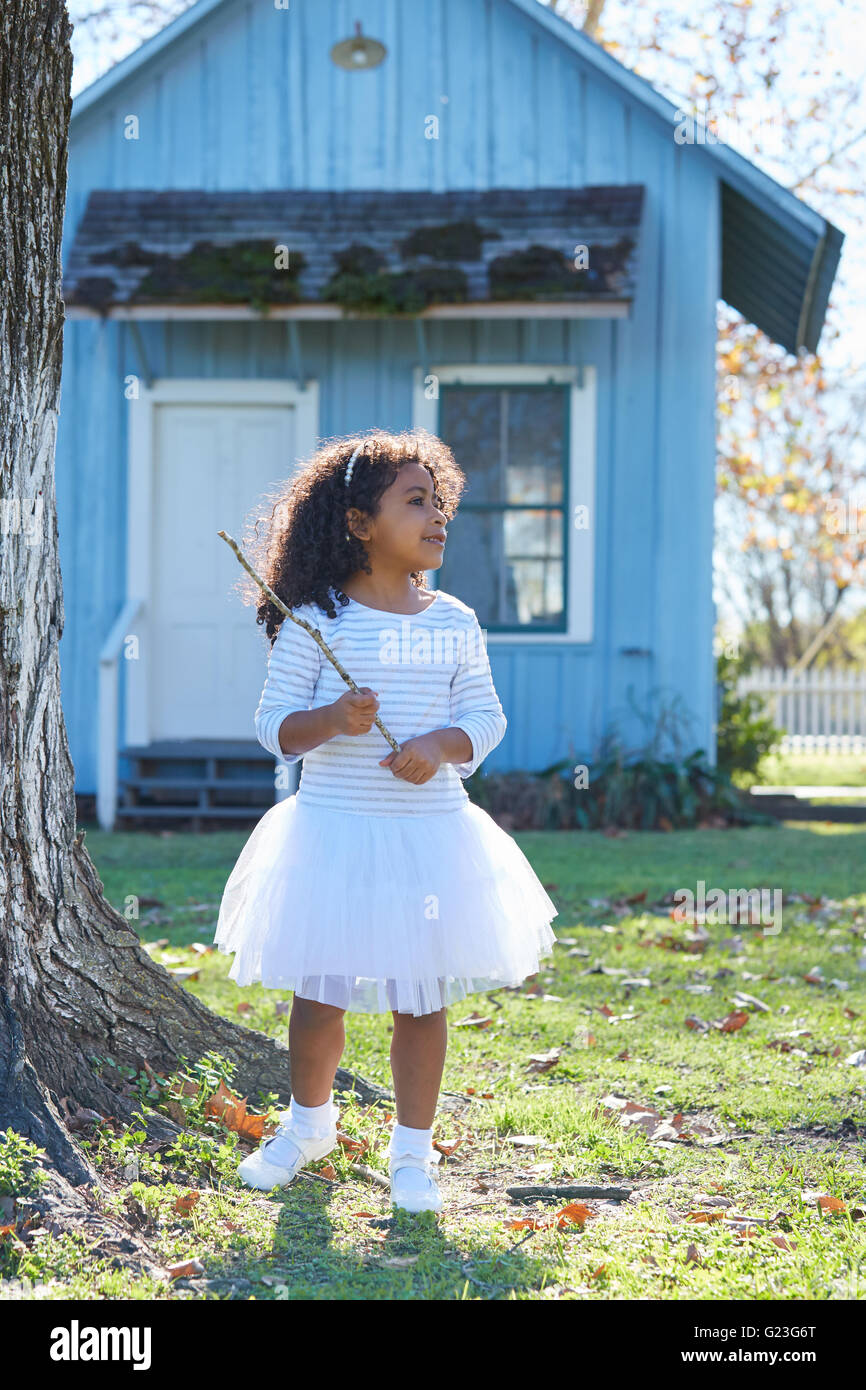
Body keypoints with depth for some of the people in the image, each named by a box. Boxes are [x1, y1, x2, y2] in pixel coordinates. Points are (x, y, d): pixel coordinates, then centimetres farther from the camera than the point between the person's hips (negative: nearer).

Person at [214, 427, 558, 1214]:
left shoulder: (454, 623, 4)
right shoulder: (315, 621, -5)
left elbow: (486, 716, 6)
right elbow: (274, 725, -4)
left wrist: (442, 744, -14)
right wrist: (330, 720, -23)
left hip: (431, 832, 2)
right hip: (331, 831, -2)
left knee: (423, 997, 5)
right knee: (319, 992, 9)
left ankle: (413, 1151, 20)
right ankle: (308, 1123, 34)